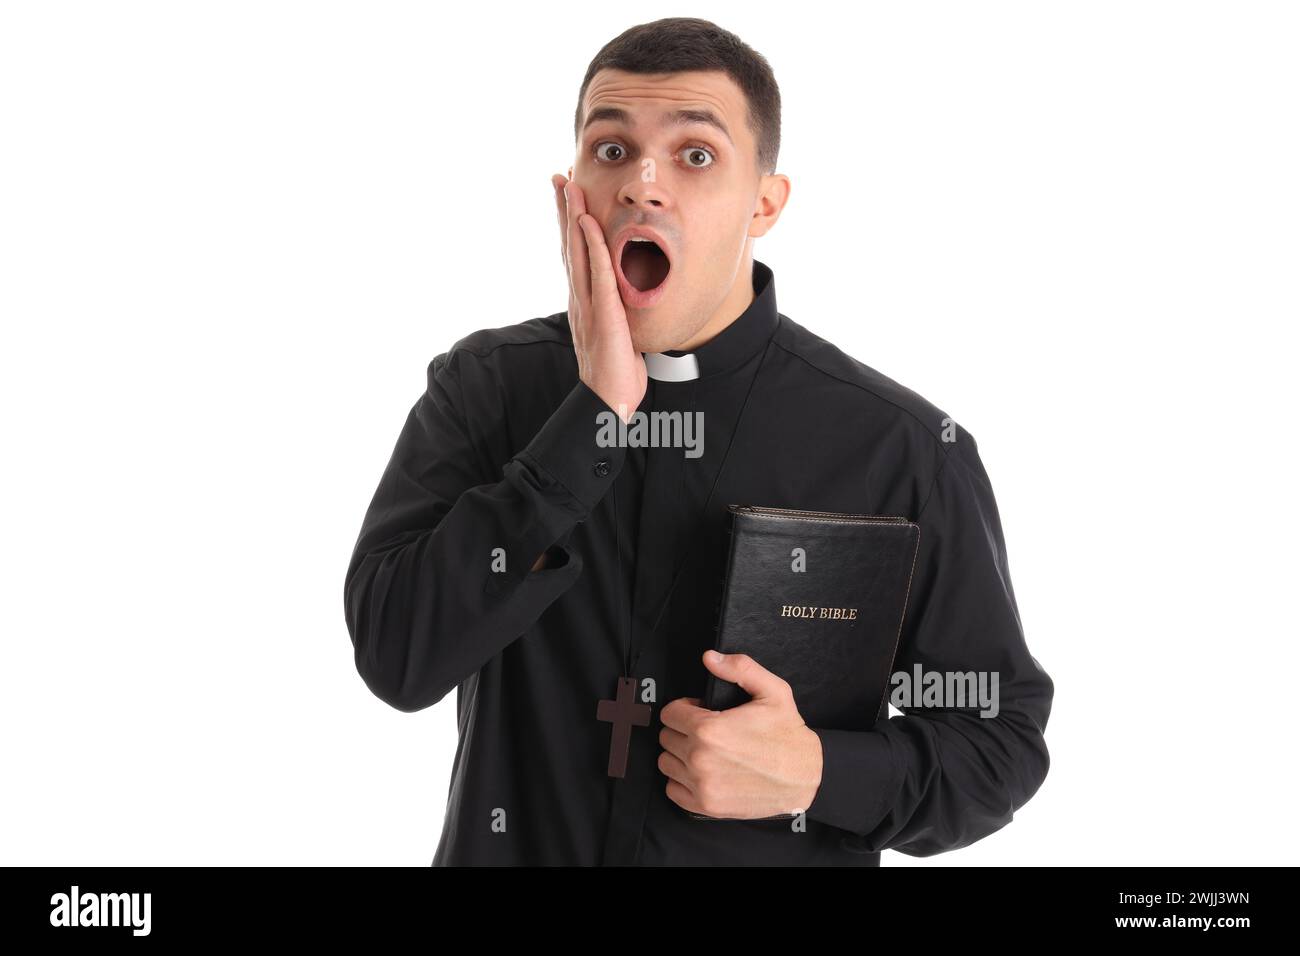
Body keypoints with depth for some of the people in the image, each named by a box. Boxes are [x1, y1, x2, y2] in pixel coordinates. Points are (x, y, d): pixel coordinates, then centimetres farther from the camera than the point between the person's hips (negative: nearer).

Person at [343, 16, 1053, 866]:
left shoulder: (904, 447, -14)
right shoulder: (480, 388, -9)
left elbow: (1003, 739, -6)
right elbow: (397, 660, -21)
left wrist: (815, 774, -24)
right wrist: (596, 411, -25)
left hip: (785, 842, -1)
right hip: (507, 845, 2)